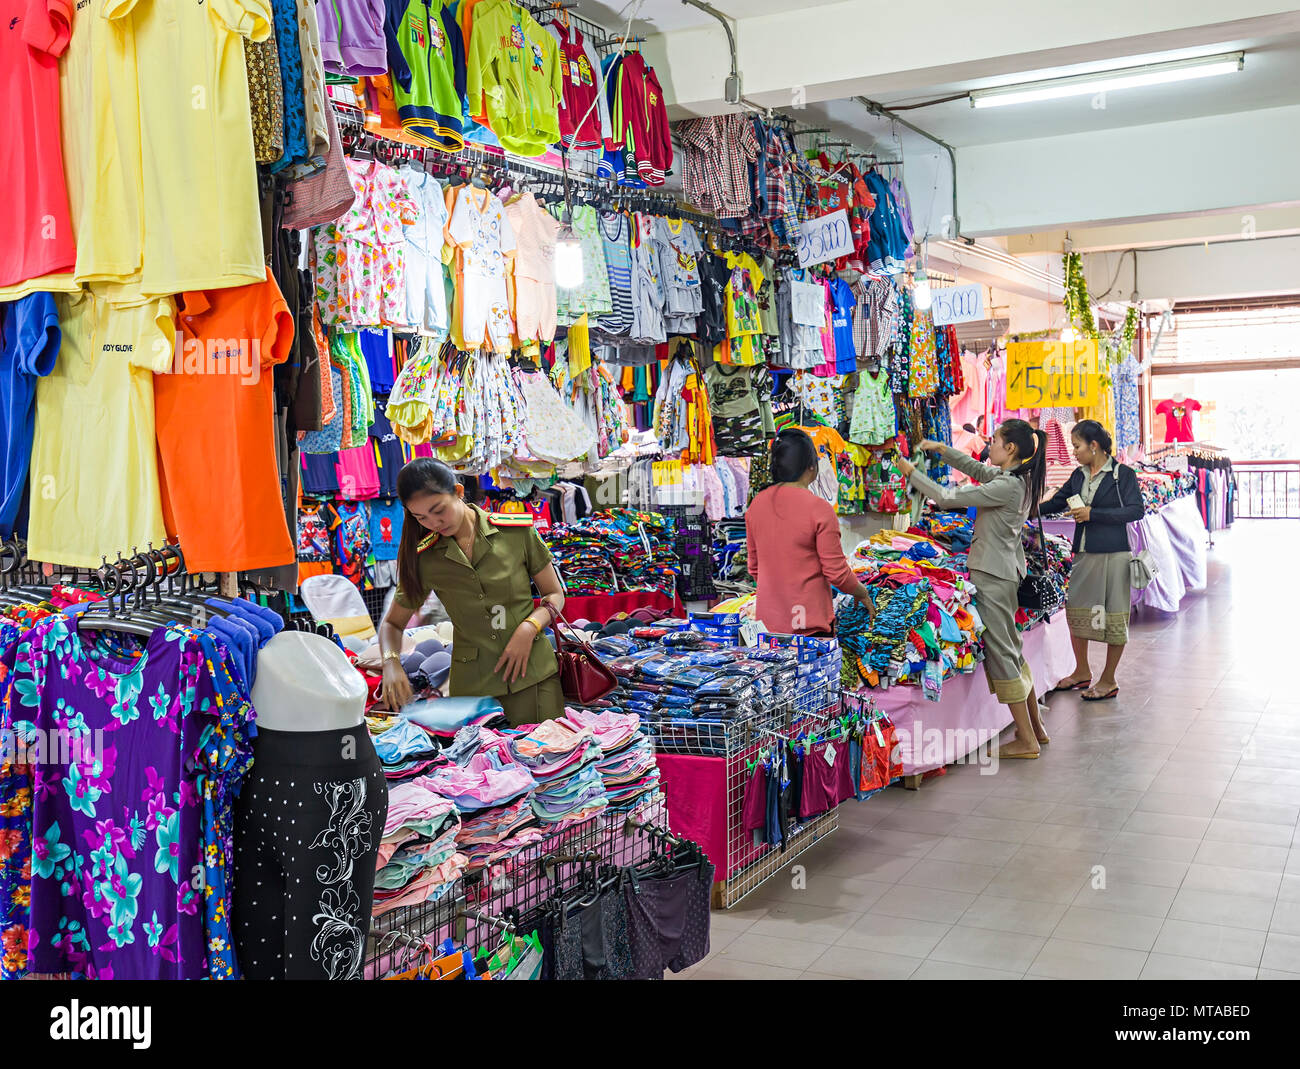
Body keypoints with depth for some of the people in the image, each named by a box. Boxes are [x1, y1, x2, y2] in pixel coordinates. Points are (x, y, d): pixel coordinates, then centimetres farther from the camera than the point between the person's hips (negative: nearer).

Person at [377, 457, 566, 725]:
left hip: (532, 673, -1)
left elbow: (555, 594, 6)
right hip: (471, 685, 1)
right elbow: (392, 623, 11)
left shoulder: (517, 531, -3)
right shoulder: (423, 558, 1)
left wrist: (529, 627, -13)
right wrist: (391, 664, -10)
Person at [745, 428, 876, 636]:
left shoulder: (756, 504, 2)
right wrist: (863, 595, 9)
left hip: (767, 619, 5)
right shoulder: (820, 509, -14)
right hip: (810, 623, -5)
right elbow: (837, 573, -9)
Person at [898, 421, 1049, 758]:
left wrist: (911, 472, -10)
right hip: (1007, 569, 10)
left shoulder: (1007, 486, -22)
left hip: (993, 575, -10)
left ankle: (1026, 740, 2)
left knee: (1001, 653, -3)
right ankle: (1035, 726, 28)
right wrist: (942, 449, 9)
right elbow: (976, 469, 21)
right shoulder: (1018, 477, 6)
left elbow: (947, 497, -21)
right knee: (1010, 649, 18)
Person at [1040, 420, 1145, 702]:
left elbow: (1136, 510, -14)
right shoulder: (1079, 476, 11)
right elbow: (1056, 503, 20)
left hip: (1113, 554, -6)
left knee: (1114, 618, 1)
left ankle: (1108, 681, 13)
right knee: (1075, 610, 9)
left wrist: (1093, 514, -17)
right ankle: (1082, 672, 27)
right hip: (1084, 554, 6)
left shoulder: (1123, 474, -6)